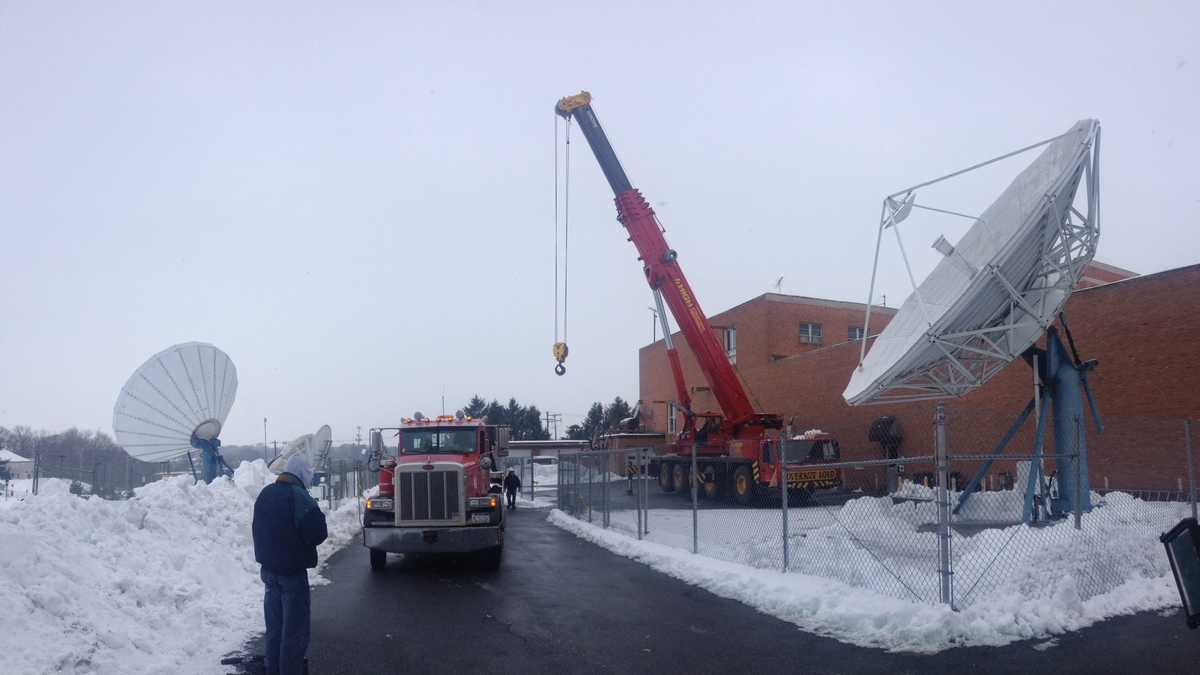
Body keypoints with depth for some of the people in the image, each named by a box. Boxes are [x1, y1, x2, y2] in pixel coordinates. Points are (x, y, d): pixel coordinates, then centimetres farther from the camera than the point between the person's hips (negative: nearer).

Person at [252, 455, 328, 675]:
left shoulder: (265, 494, 7)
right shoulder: (299, 496, -18)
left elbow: (258, 530, 15)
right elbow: (318, 533, -19)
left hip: (268, 568, 8)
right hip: (292, 571, -8)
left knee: (274, 627, 17)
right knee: (295, 628, -1)